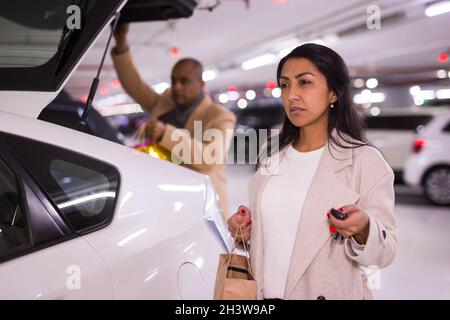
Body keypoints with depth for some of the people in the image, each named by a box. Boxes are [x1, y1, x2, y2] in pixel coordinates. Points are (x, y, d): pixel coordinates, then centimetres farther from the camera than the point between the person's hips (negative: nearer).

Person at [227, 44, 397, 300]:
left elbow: (385, 252, -13)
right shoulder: (273, 156, 2)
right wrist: (247, 228, -3)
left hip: (330, 294, -4)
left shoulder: (365, 161, -14)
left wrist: (362, 229, -31)